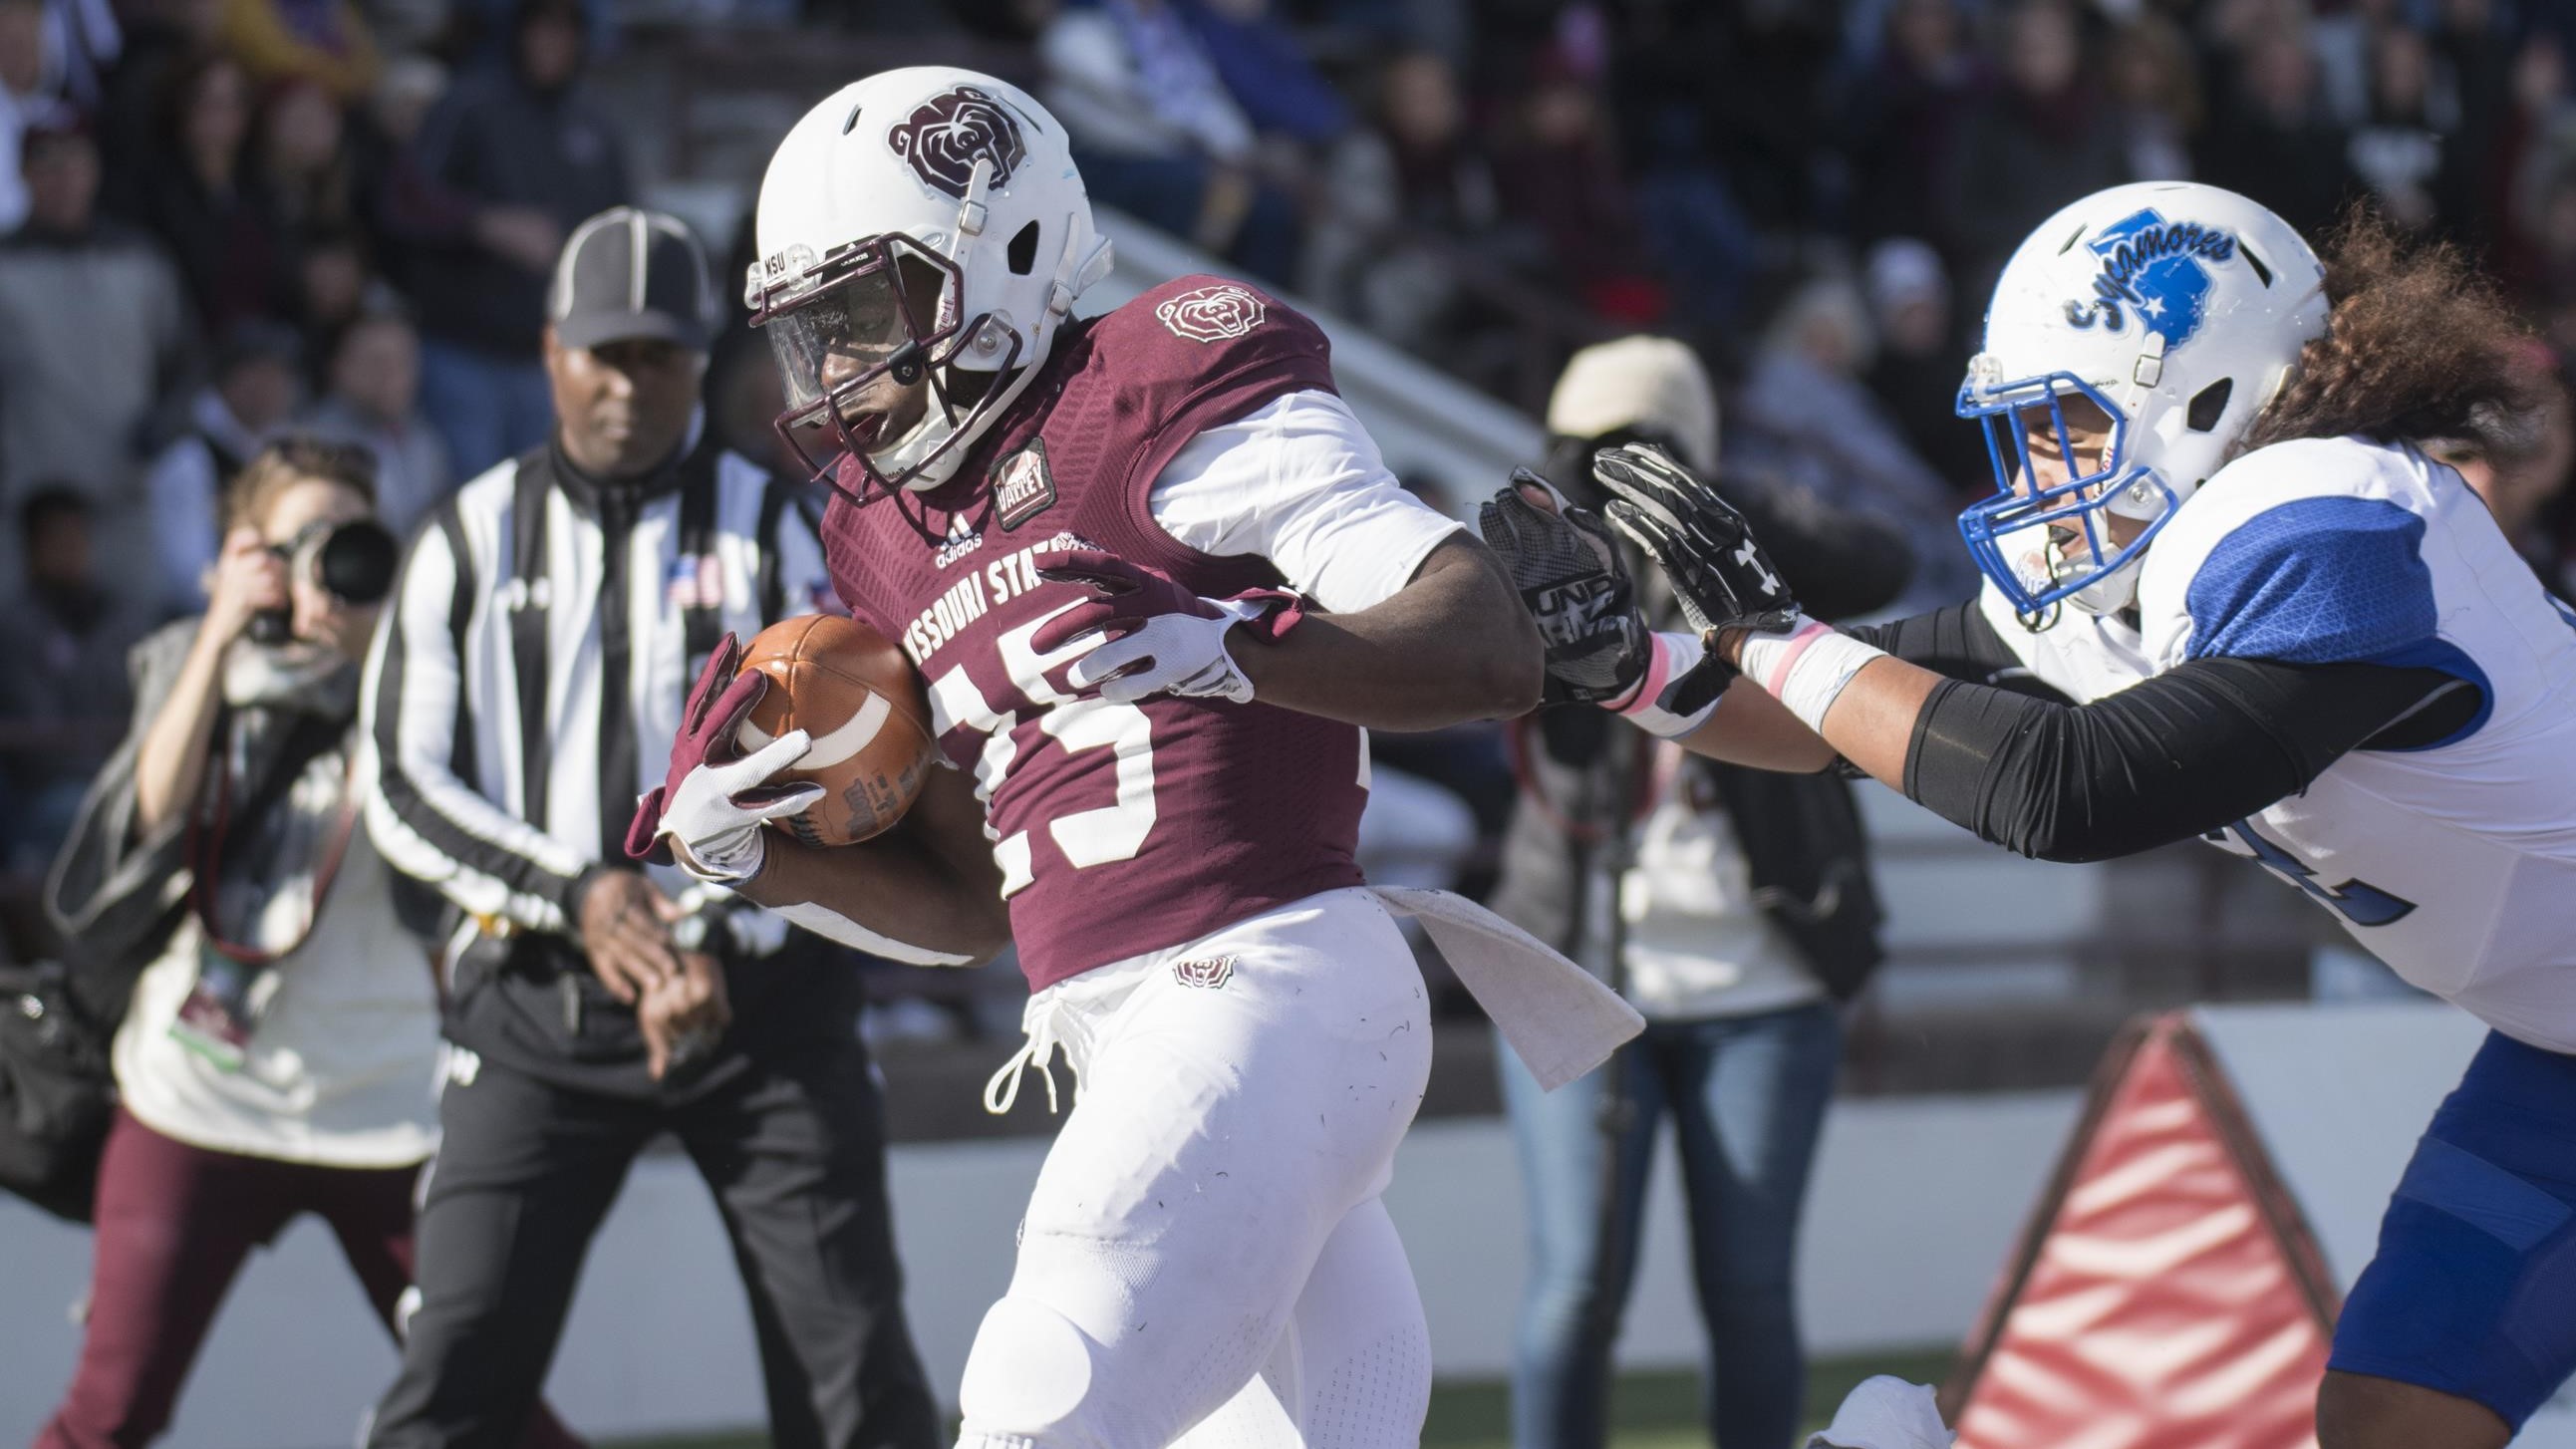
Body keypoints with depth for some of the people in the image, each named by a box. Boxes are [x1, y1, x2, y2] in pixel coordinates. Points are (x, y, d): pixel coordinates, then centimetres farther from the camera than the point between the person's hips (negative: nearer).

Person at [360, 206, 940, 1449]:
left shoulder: (765, 527, 7)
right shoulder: (471, 540, 9)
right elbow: (403, 790, 4)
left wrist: (720, 945, -16)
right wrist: (575, 896, -11)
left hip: (756, 991, 0)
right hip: (540, 1004, 0)